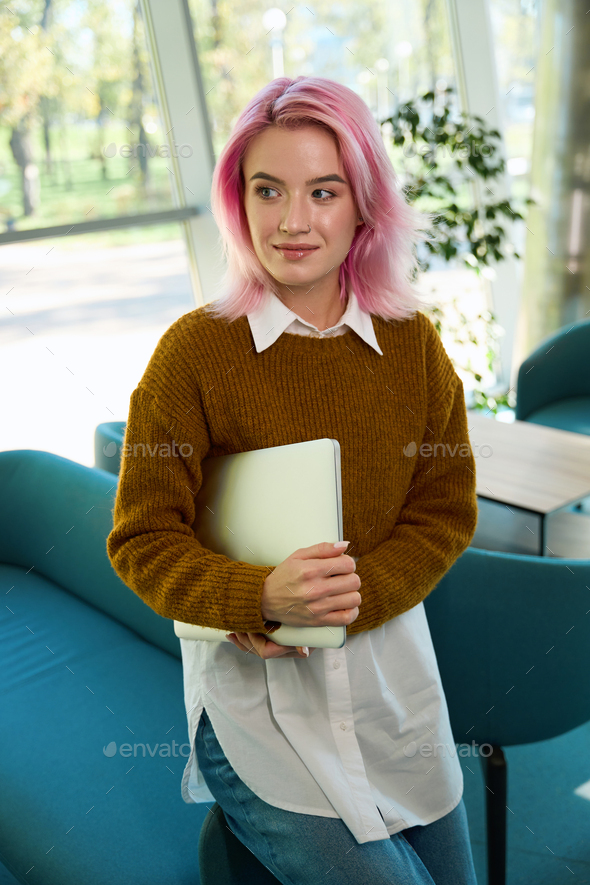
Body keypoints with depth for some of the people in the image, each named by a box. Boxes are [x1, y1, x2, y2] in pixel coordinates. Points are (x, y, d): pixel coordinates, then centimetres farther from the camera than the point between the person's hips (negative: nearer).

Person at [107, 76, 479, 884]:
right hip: (256, 688, -4)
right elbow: (140, 540, -10)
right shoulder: (195, 349, -14)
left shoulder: (413, 342, -3)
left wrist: (349, 600, -17)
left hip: (390, 668, 4)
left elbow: (446, 513, -1)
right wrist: (262, 596, -28)